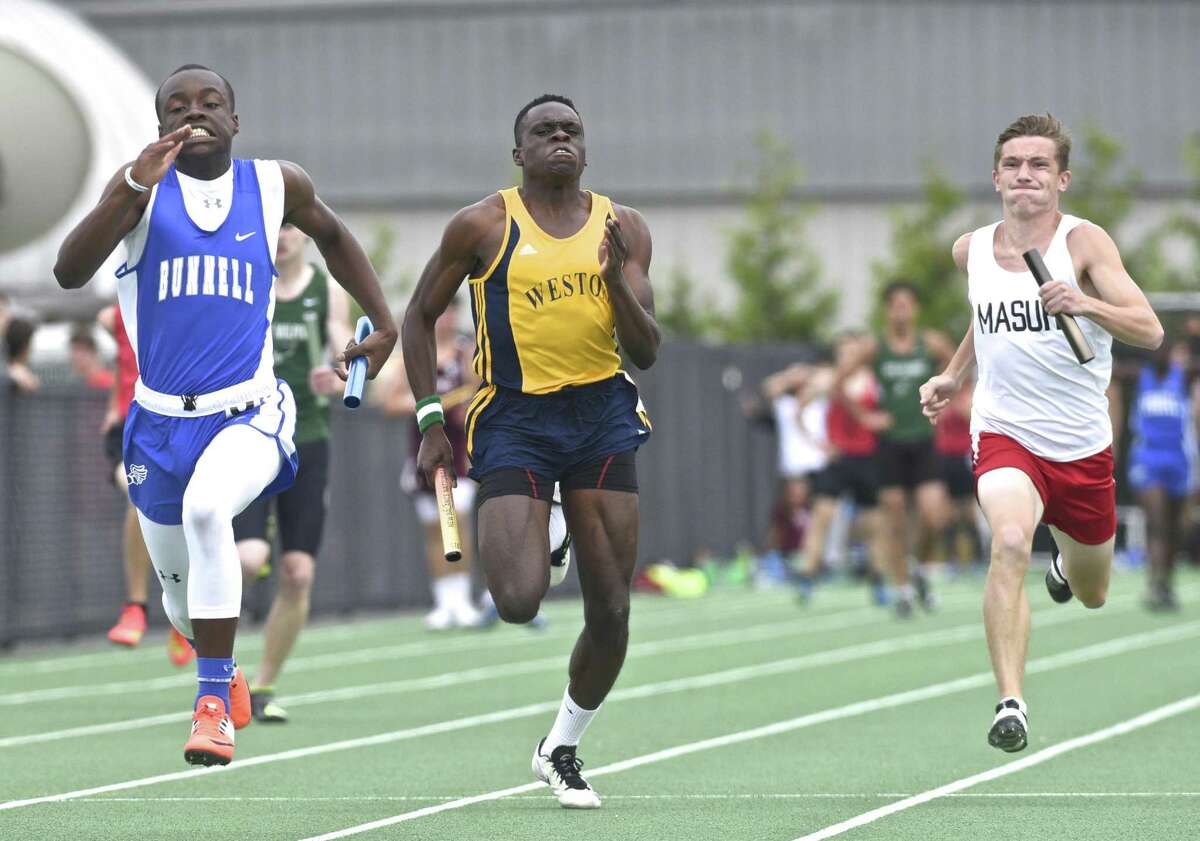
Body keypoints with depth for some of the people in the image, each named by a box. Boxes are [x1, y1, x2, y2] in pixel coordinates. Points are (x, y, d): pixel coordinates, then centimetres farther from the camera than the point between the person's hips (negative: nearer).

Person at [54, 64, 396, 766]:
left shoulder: (277, 185, 2)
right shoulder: (141, 186, -4)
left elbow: (332, 236, 25)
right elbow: (69, 273, -19)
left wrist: (384, 322, 18)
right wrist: (134, 189, -30)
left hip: (248, 411, -2)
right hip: (159, 419, 2)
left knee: (206, 507, -32)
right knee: (176, 577, 14)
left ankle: (214, 702, -26)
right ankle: (225, 671, 49)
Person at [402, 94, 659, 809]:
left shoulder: (623, 229, 6)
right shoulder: (484, 227, -1)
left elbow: (647, 352, 2)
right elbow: (420, 317, 7)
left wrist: (616, 277, -15)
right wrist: (432, 421, 1)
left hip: (602, 416, 3)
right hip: (514, 420, -3)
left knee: (611, 611, 1)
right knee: (518, 602, -18)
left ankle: (562, 749, 22)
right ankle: (522, 536, 20)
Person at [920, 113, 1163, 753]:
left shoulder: (1084, 241, -12)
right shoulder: (970, 249, 1)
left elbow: (1149, 331, -22)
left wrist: (1085, 304, -39)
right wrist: (954, 375, 13)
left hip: (1082, 445, 0)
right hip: (1004, 433, 0)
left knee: (1091, 595, 18)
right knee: (1010, 542, -31)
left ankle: (1068, 564, 57)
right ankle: (1010, 703, -34)